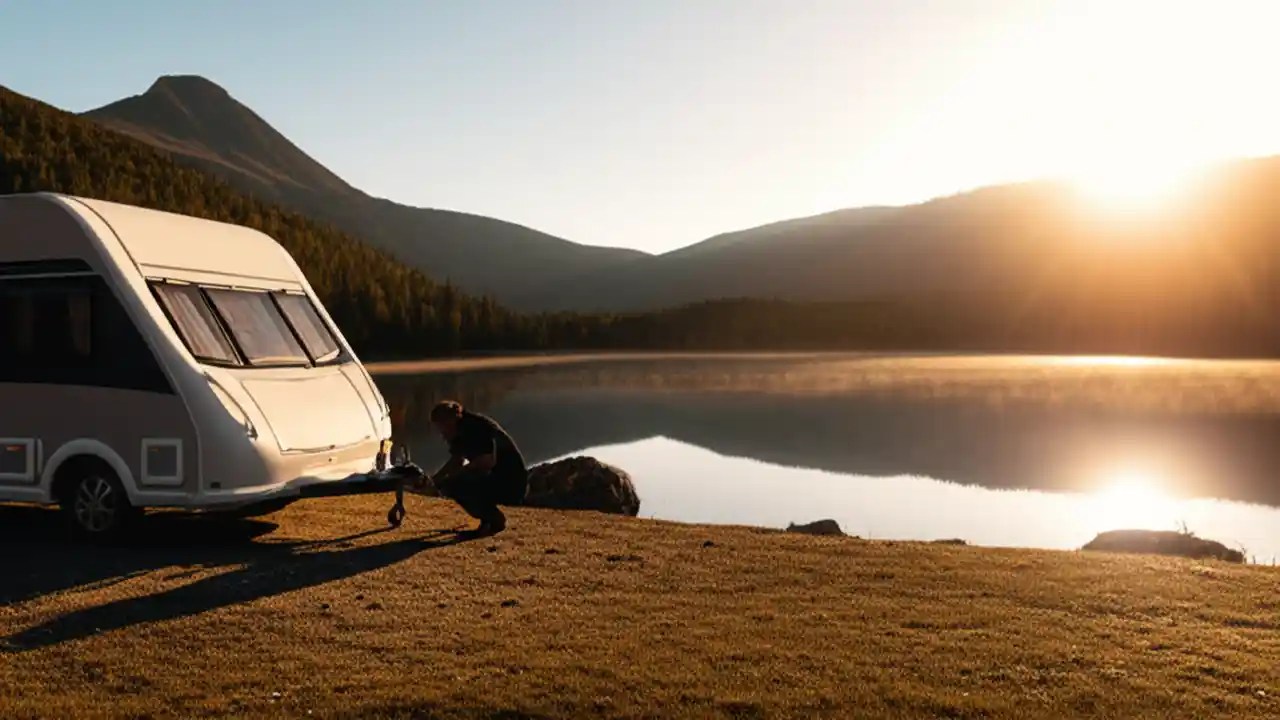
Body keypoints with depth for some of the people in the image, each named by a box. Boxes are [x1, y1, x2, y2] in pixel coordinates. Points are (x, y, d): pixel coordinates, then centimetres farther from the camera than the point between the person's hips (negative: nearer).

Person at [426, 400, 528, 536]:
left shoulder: (479, 426, -19)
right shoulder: (462, 430, 8)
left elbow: (488, 461, -32)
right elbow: (456, 461, 20)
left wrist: (453, 475, -22)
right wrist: (434, 480, 3)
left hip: (511, 483, -10)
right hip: (493, 479, 10)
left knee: (453, 484, -21)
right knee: (446, 483, 9)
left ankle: (496, 520, -9)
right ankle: (488, 520, 9)